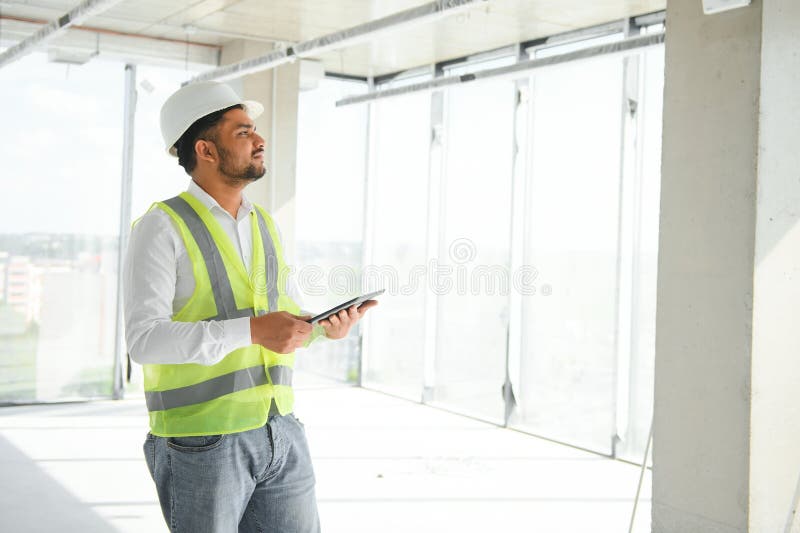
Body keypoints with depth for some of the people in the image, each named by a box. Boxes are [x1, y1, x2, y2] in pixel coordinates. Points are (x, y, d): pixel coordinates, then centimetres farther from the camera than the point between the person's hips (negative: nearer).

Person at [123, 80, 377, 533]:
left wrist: (328, 325, -8)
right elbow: (145, 340, -19)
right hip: (201, 442, -6)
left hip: (281, 432, 6)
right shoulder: (163, 228, -10)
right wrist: (251, 331, -28)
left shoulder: (264, 226, 11)